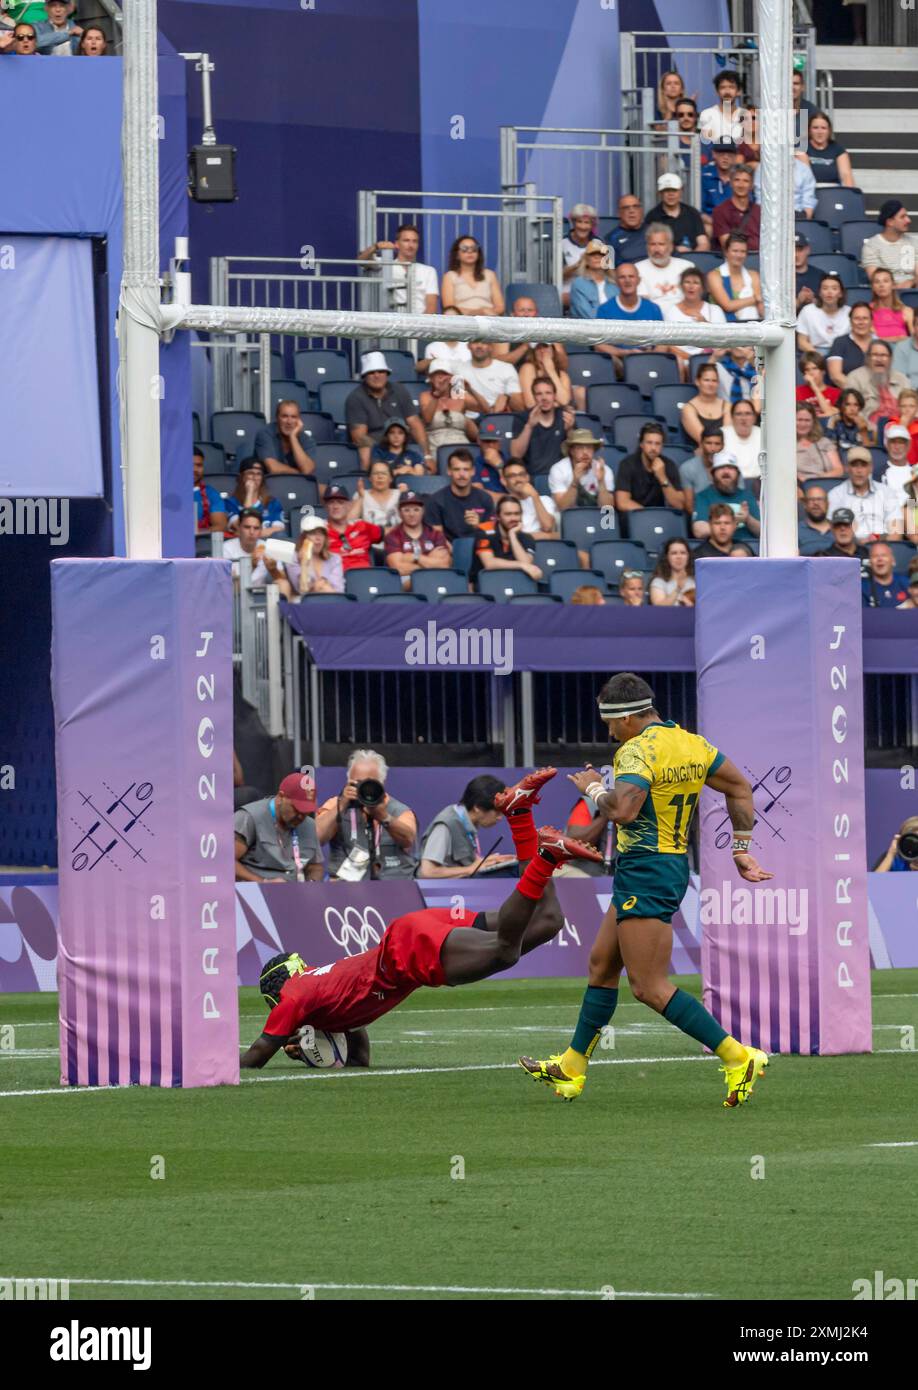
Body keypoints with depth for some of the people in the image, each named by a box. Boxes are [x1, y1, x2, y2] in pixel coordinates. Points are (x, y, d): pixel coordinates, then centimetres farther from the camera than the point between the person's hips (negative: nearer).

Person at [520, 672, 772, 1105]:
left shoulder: (638, 750, -18)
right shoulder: (692, 743, 10)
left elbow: (622, 809, -31)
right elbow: (740, 787, 15)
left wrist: (593, 788, -11)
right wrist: (741, 849, 19)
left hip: (644, 872, -10)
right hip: (675, 864, 10)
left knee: (649, 987, -8)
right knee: (601, 964, 19)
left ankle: (739, 1059, -13)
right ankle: (571, 1069, 28)